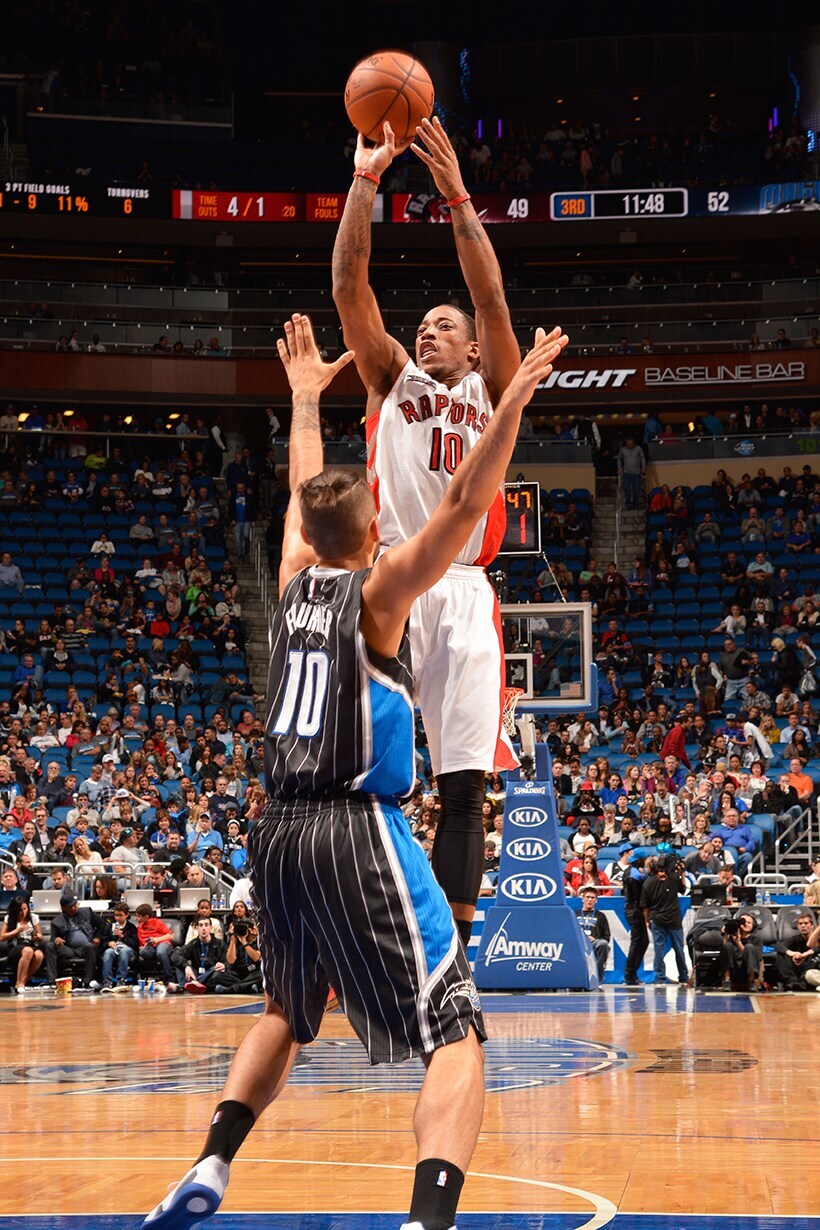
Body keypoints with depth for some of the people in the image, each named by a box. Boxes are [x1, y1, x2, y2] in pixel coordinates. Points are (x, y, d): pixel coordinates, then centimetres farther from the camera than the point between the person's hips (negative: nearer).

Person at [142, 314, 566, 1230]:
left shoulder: (295, 583, 11)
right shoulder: (377, 591, -3)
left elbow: (304, 492, 29)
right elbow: (463, 505, -12)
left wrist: (305, 396, 42)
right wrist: (513, 400, -15)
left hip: (277, 835, 7)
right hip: (358, 832, -7)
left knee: (287, 1013, 30)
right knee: (456, 1034, -9)